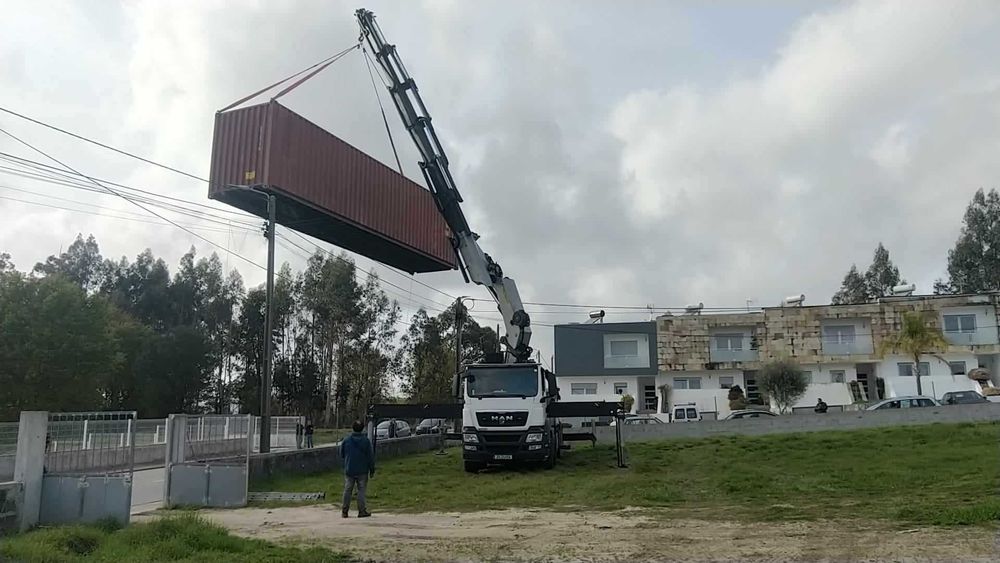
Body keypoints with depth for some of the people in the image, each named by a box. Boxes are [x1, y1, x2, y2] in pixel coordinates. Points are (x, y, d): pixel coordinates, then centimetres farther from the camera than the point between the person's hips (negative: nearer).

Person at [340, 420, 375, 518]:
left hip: (349, 470, 2)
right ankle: (362, 511, 3)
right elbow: (371, 457, -5)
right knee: (361, 491, 3)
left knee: (347, 491, 10)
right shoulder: (366, 441, -8)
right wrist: (372, 470, 3)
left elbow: (342, 455, 6)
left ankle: (344, 511, 14)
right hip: (362, 471, -2)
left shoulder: (346, 440, -3)